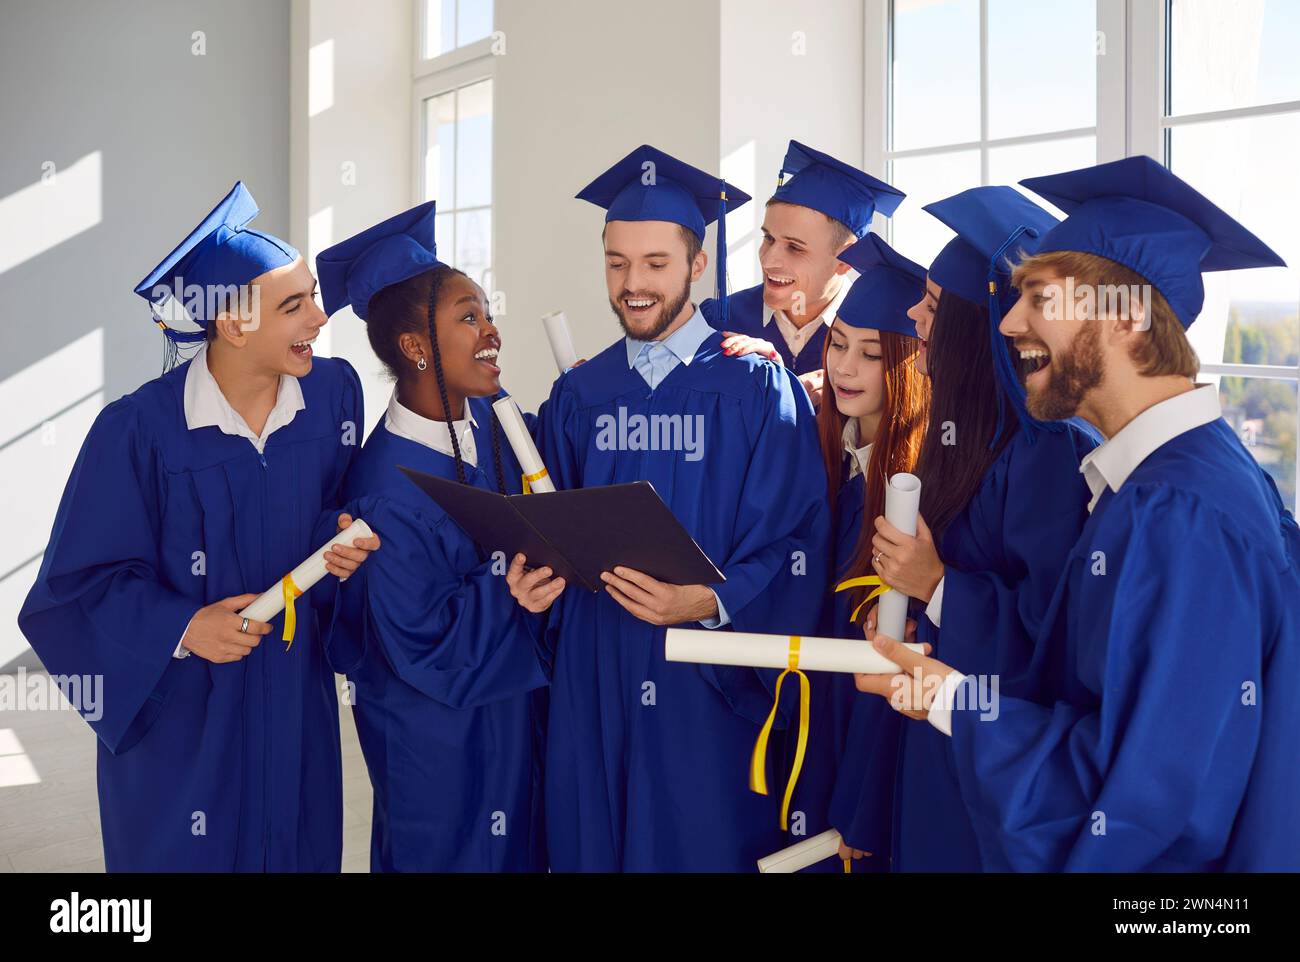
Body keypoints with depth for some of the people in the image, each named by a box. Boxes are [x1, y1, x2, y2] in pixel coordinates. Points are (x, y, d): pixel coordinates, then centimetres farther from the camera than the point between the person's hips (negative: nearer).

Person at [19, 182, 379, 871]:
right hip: (178, 710, -3)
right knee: (189, 854, 14)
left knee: (302, 850, 17)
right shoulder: (139, 430, -18)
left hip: (296, 700, 4)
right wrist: (182, 628, -25)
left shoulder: (334, 393, -7)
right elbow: (84, 581, -11)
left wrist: (339, 536, -13)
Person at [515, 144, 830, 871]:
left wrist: (710, 602, -22)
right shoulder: (578, 395, 7)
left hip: (709, 680, -3)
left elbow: (794, 543, -9)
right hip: (595, 679, 4)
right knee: (590, 846, 13)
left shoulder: (757, 387, -5)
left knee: (705, 849, 8)